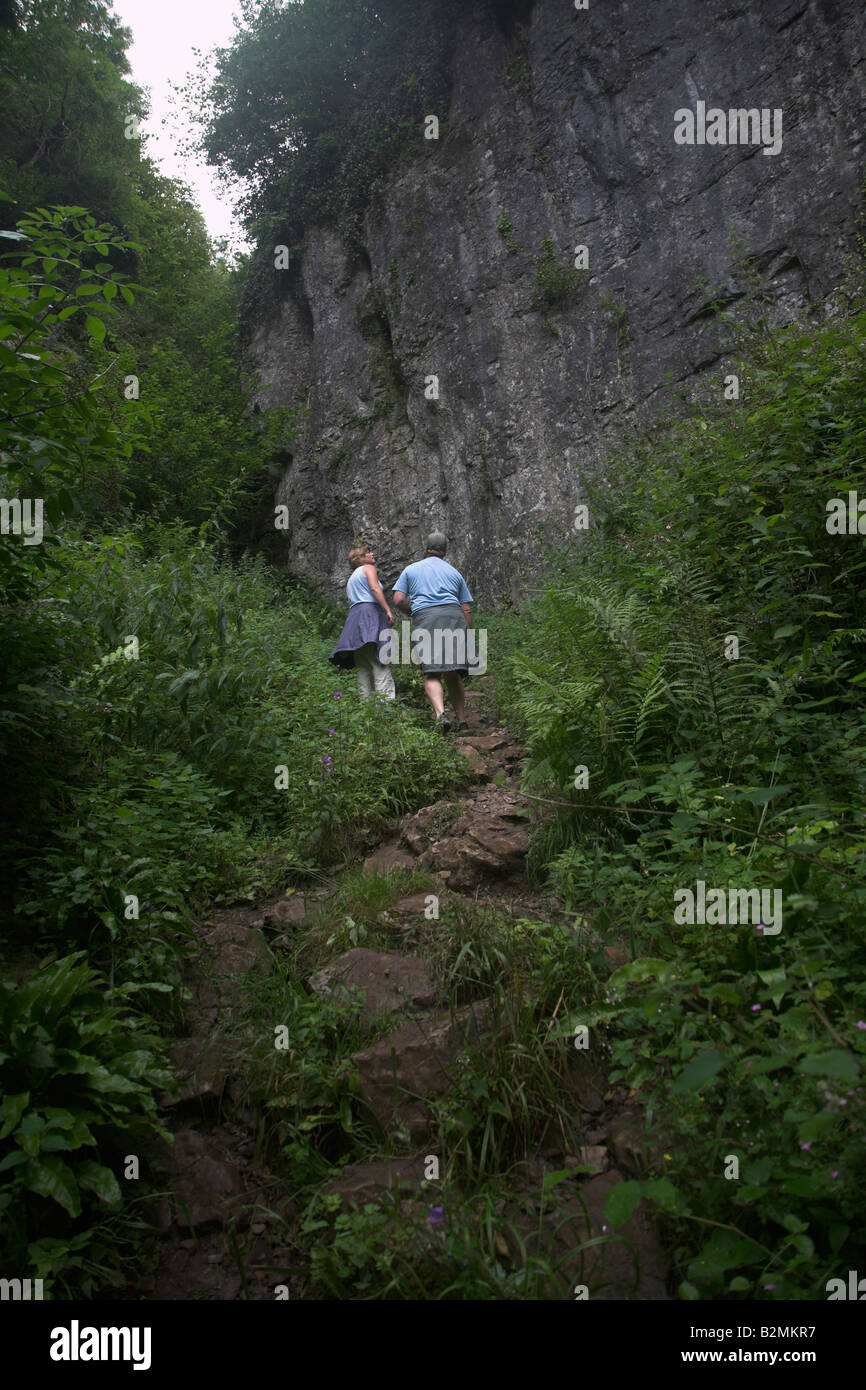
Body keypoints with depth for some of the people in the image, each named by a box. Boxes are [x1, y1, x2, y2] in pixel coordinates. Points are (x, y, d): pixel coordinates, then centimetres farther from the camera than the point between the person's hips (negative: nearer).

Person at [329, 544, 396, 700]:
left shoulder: (351, 579, 33)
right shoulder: (368, 568, 9)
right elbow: (374, 588, -8)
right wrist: (388, 610, -15)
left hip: (353, 616, 8)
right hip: (369, 612, -8)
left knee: (362, 667, 0)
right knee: (380, 664, -18)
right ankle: (387, 701, -29)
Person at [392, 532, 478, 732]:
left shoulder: (411, 569, 22)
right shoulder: (454, 573, 26)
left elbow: (398, 600, 10)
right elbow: (467, 610, 17)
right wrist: (467, 637, 19)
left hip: (425, 617, -2)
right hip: (454, 615, 2)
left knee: (432, 674, -8)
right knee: (453, 674, 6)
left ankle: (441, 713, -31)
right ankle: (462, 720, 2)